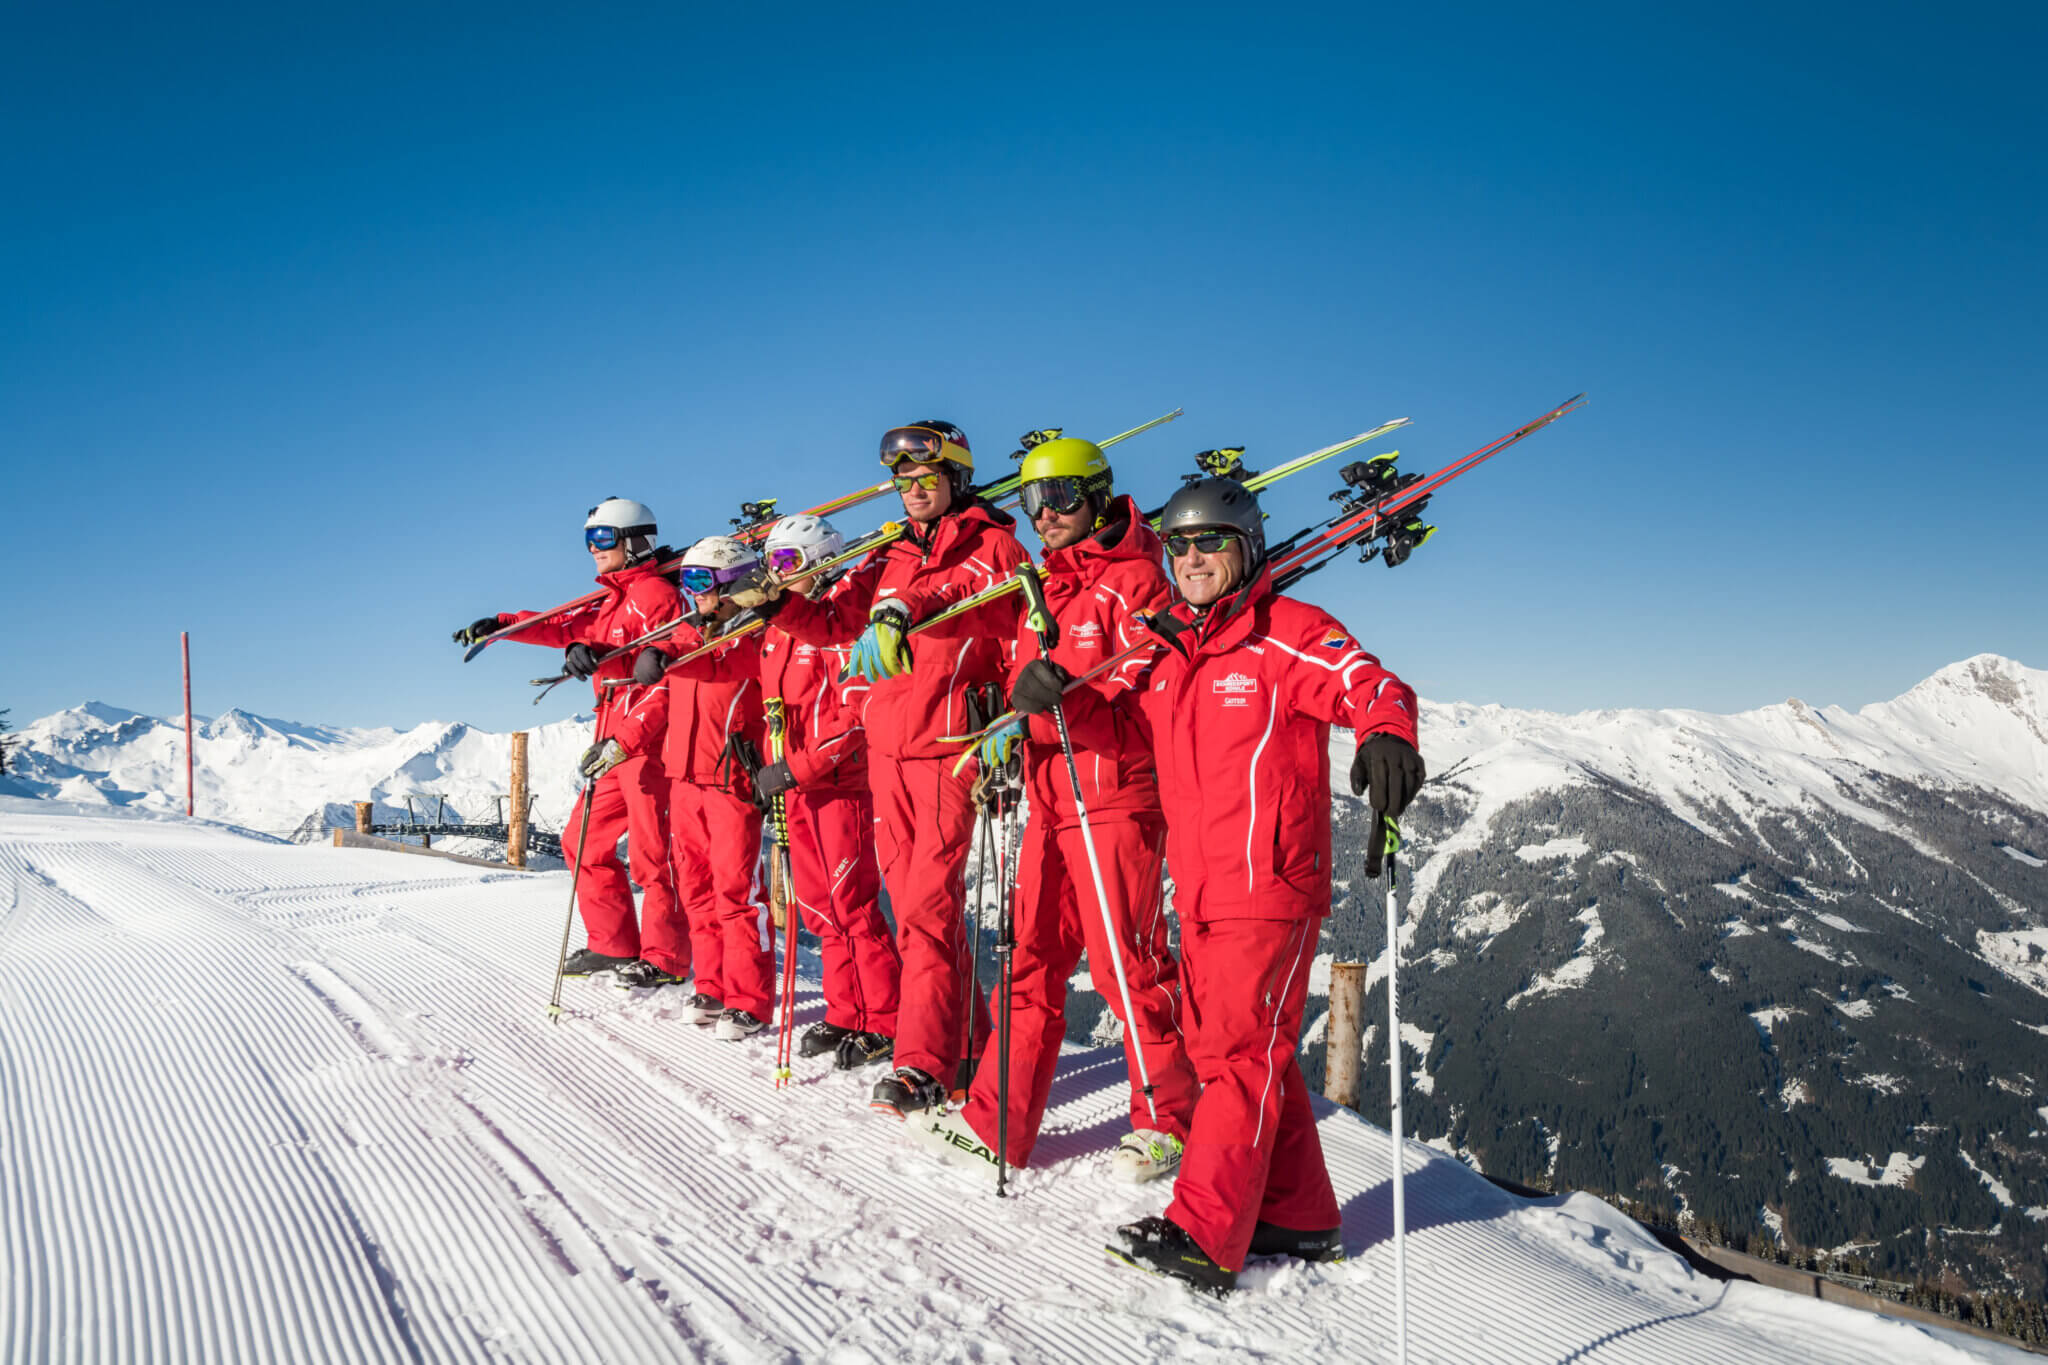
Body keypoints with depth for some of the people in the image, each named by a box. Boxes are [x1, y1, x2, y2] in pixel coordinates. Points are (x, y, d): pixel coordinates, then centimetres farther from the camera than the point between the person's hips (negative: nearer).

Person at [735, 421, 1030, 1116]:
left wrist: (905, 607, -36)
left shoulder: (991, 542, 3)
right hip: (887, 745, 6)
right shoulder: (891, 558, 20)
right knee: (912, 897, 8)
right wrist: (780, 603, -2)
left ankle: (923, 1063, -9)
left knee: (929, 901, -12)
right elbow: (835, 621, 16)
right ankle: (963, 1038, 21)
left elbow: (970, 586, -19)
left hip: (950, 744, -6)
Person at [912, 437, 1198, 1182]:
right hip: (1050, 795, 8)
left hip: (1116, 799, -8)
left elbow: (1152, 684, -14)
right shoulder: (1046, 587, 18)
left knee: (1125, 964, -2)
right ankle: (998, 1122, 16)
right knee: (1032, 960, 9)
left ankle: (1167, 1118, 15)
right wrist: (1015, 728, 7)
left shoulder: (1132, 579, -6)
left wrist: (1066, 689, -26)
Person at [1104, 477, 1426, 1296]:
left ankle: (1207, 1236, -3)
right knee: (1223, 1049, 12)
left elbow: (1370, 686, -17)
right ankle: (1299, 1218, 24)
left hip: (1271, 890, -8)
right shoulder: (1164, 651, 14)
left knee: (1242, 1052, -7)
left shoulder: (1288, 636, -6)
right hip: (1198, 892, 8)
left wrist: (1386, 737, -38)